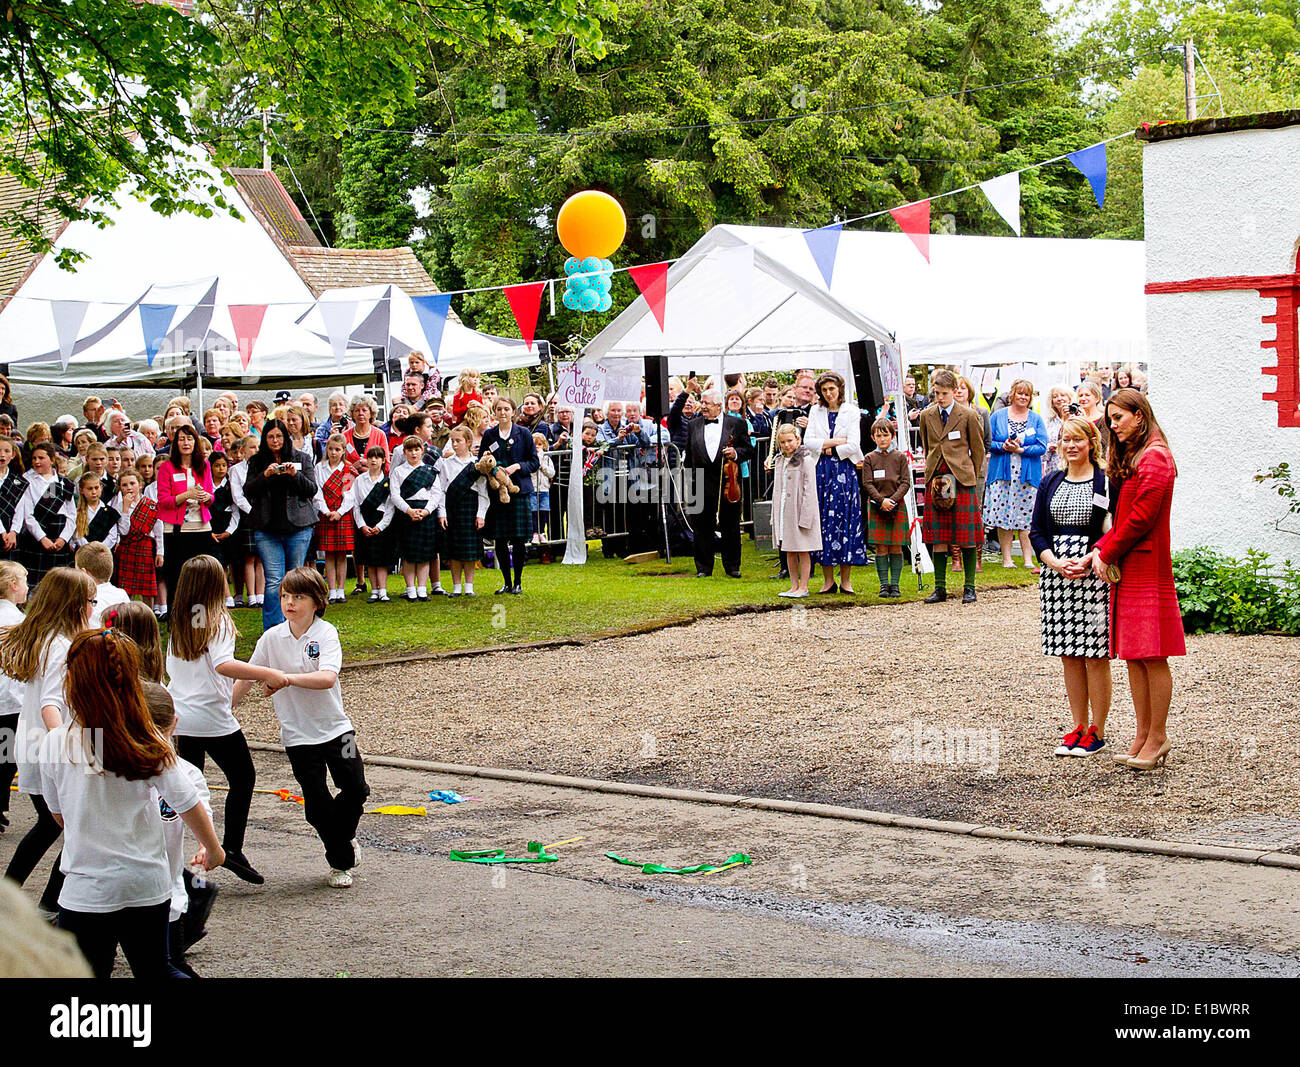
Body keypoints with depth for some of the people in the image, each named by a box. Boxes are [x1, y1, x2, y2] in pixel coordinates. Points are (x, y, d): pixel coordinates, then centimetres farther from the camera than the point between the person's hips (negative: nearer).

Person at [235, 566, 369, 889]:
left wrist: (288, 678, -30)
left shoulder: (326, 633, -9)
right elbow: (245, 679, 7)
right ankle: (340, 861, 18)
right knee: (316, 801, -2)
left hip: (334, 726, -1)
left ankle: (344, 834, 26)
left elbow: (328, 678, -25)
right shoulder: (272, 638, -1)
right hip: (298, 734, 1)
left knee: (355, 788, -7)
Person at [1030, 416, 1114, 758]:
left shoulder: (1106, 481, -1)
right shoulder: (1051, 483, 14)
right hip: (1056, 574, 5)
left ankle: (1097, 732, 4)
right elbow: (1037, 531, 11)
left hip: (1094, 573, -5)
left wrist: (1087, 561, -16)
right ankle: (1079, 726, 15)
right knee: (1069, 656, 7)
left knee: (1096, 655, -3)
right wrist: (1056, 563, -5)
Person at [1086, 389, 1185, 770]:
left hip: (1146, 569, -10)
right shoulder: (1131, 458, 18)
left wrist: (1108, 553, -8)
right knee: (1133, 656, 9)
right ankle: (1143, 734, 14)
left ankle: (1158, 737, 1)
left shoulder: (1154, 458, -12)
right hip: (1126, 570, 10)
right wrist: (1100, 549, 4)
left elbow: (1141, 518, -16)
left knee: (1152, 656, -4)